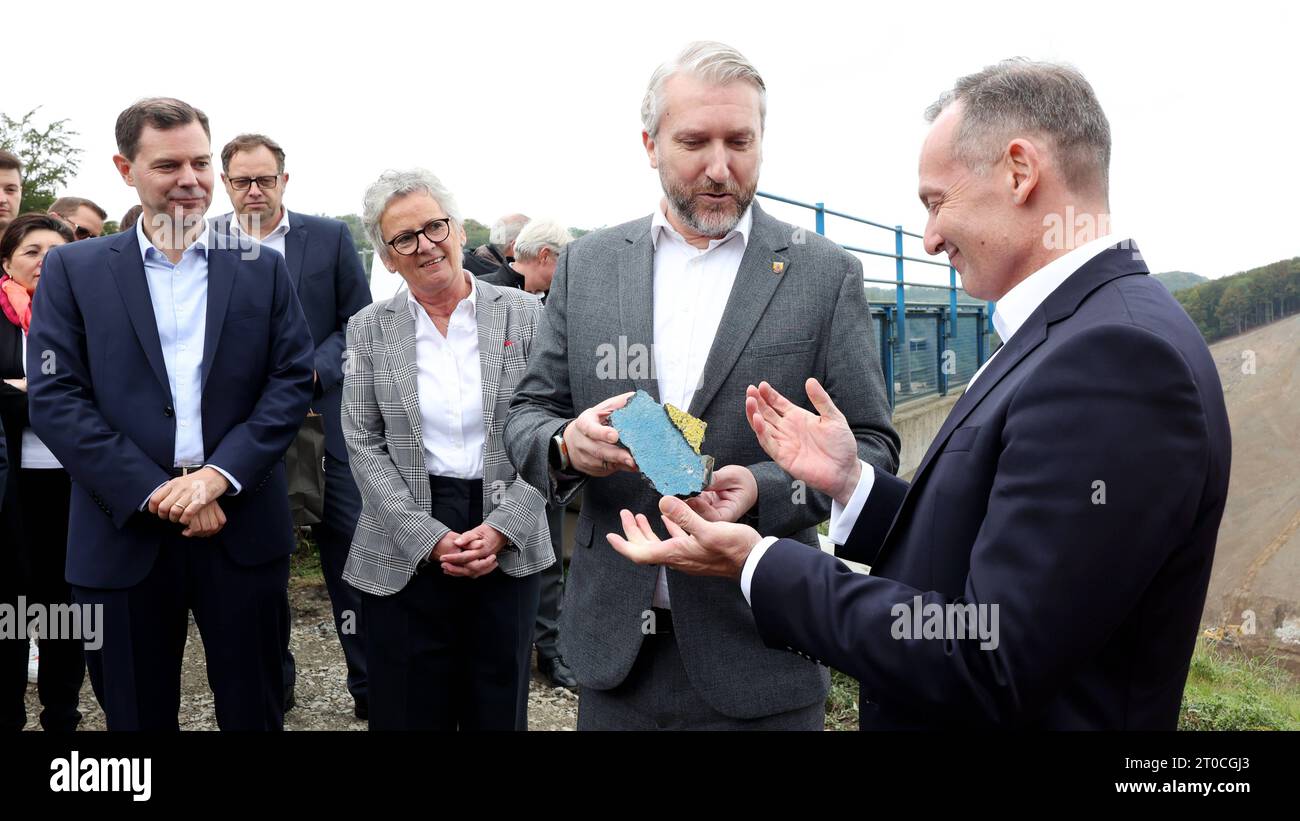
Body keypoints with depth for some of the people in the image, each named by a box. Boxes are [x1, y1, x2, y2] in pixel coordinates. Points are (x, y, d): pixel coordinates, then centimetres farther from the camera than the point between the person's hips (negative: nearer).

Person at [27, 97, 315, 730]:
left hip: (244, 528, 1)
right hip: (124, 532, 0)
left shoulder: (262, 268, 7)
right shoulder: (73, 269, 4)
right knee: (137, 717, 13)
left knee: (253, 711, 12)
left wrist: (217, 475, -13)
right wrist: (158, 494, -14)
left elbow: (293, 380, 0)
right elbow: (53, 398, -5)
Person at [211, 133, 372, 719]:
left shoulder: (330, 237, 3)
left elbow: (359, 320, 3)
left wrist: (311, 371, -11)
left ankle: (371, 686, 14)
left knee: (348, 552, 2)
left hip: (322, 417, -1)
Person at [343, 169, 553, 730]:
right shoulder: (368, 330, 2)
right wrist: (430, 539, -11)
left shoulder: (524, 314, 0)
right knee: (410, 711, 8)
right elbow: (364, 448, -1)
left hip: (508, 546, 0)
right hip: (405, 553, 0)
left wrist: (503, 529, -12)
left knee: (499, 709, 11)